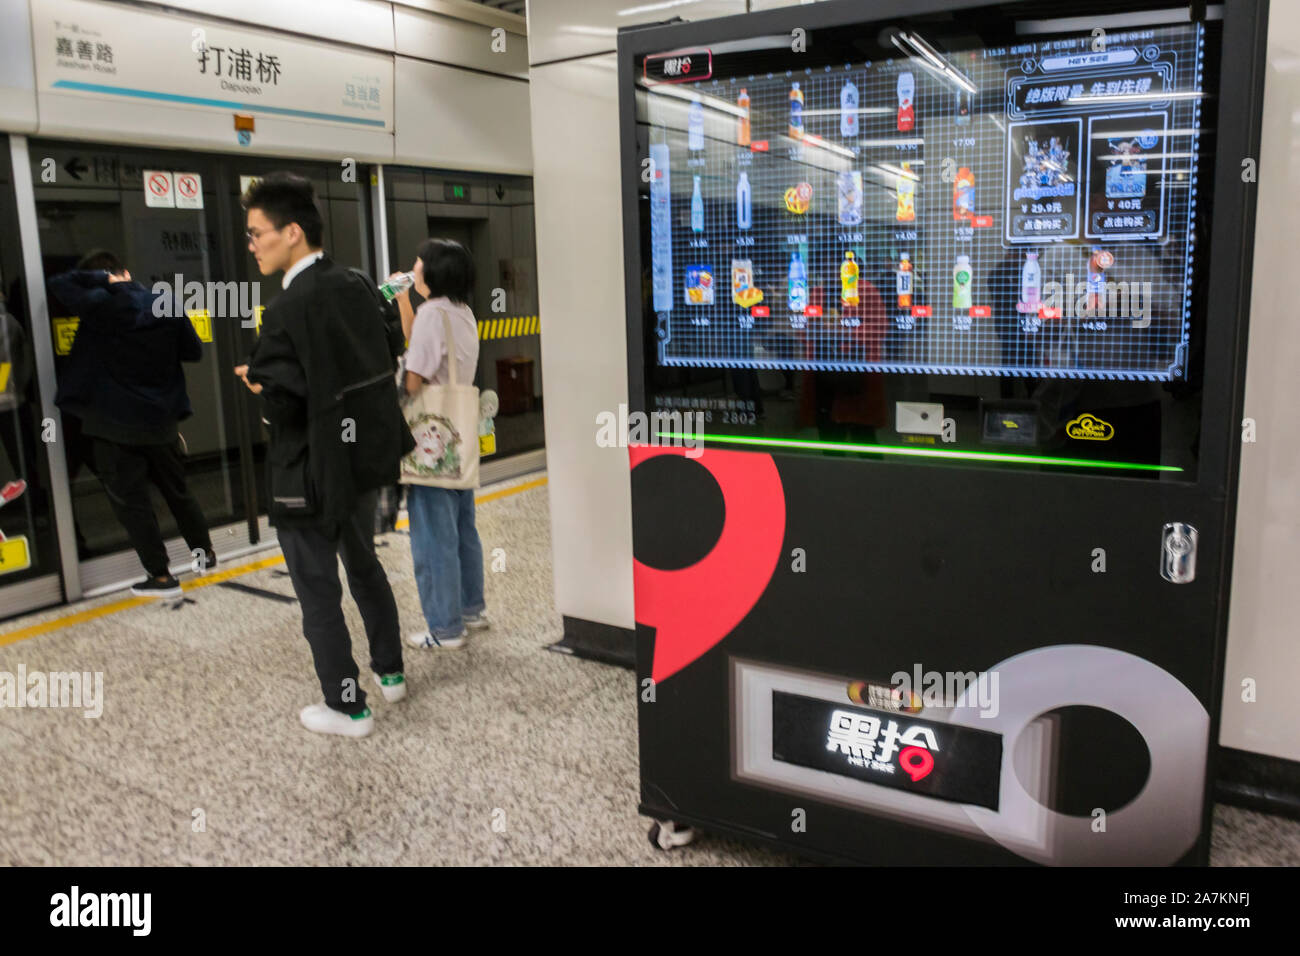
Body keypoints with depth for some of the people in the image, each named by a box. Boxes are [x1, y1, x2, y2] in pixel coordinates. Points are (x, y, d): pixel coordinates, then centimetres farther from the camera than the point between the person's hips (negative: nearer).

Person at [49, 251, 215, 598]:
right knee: (177, 490, 22)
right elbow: (194, 351, 5)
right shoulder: (166, 304, 0)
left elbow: (59, 283, -5)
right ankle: (205, 552, 32)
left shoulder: (101, 304, -13)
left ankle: (161, 576, 8)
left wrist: (102, 280, -2)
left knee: (131, 501, 5)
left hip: (113, 425, -5)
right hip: (160, 420, 5)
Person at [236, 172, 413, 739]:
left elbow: (283, 403, -24)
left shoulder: (287, 311, -23)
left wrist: (254, 381, -5)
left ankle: (347, 707, 19)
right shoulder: (358, 287, -1)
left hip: (310, 473, -8)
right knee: (364, 565, 25)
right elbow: (389, 357, 8)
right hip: (364, 456, 8)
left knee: (318, 592, 7)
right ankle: (389, 672, 39)